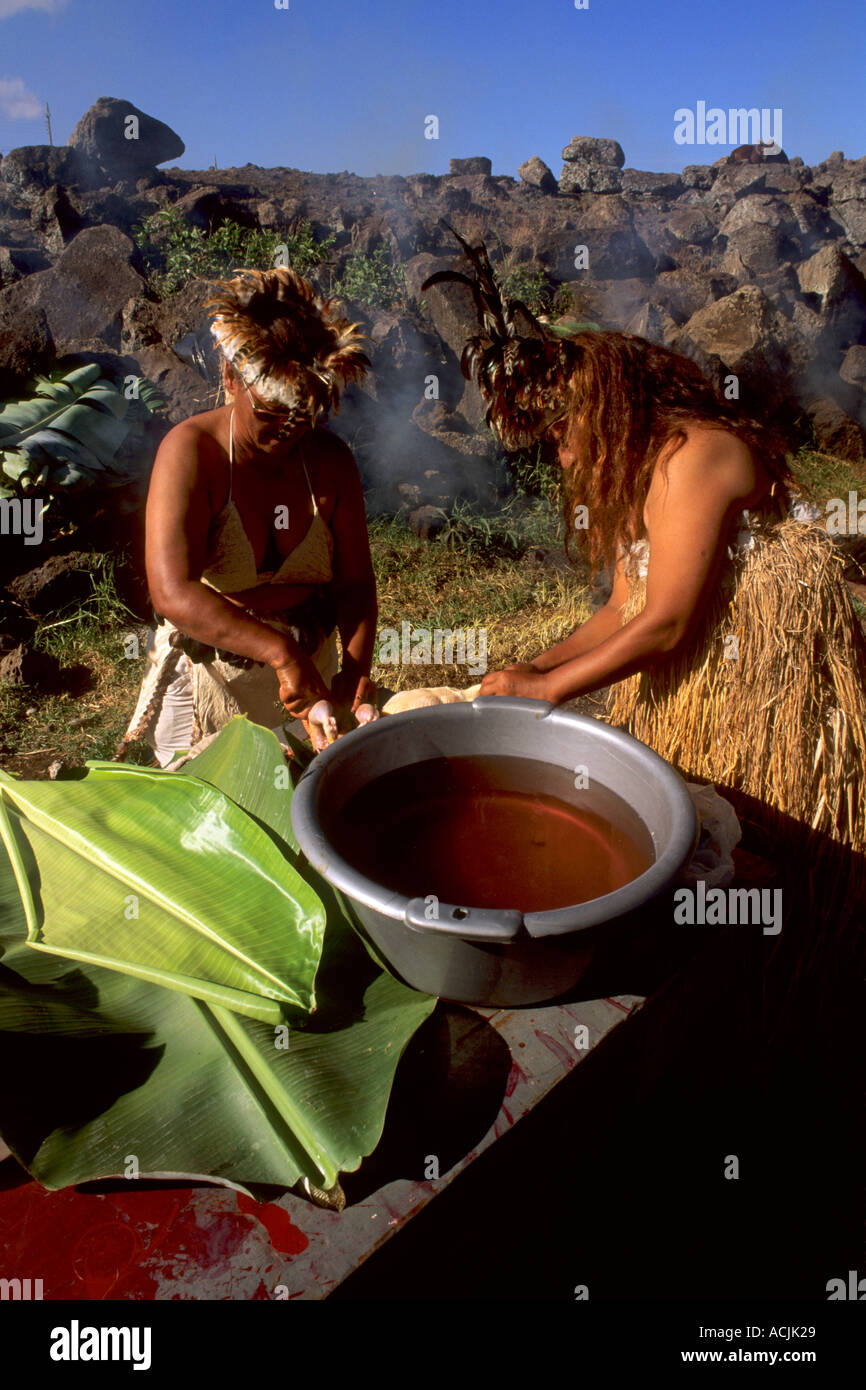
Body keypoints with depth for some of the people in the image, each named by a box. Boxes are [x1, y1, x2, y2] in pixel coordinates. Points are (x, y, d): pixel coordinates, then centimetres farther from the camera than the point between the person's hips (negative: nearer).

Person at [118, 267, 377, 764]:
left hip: (309, 671, 4)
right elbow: (173, 593, -33)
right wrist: (280, 651, -43)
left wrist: (356, 668, -25)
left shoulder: (330, 459, -8)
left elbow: (355, 581, -7)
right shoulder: (191, 451, -20)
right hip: (207, 676, -3)